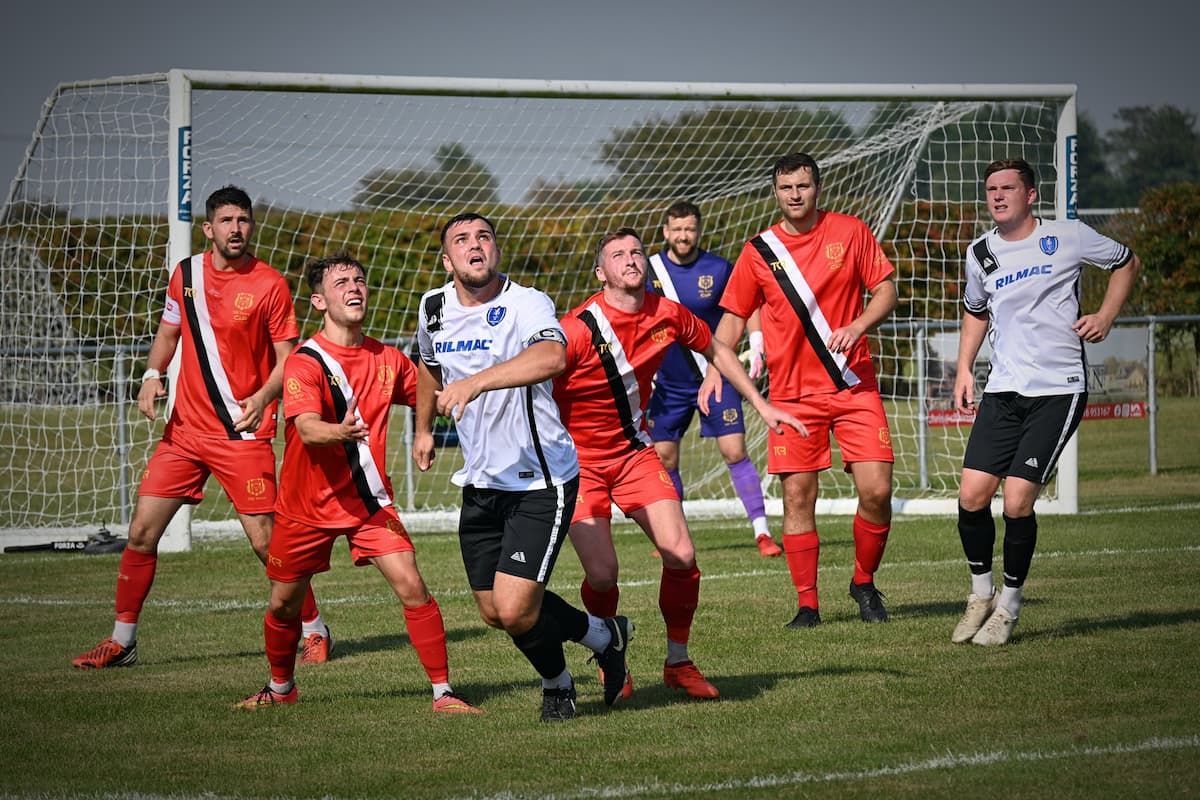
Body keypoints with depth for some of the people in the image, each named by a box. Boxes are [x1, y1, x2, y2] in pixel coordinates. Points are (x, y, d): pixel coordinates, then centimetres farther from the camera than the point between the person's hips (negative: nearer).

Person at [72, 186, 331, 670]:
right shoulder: (185, 274, 7)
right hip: (186, 427, 4)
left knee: (266, 542, -6)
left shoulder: (270, 285, -6)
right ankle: (121, 642, 11)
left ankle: (316, 632, 13)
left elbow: (287, 359, -3)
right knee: (142, 532, 0)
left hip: (244, 433, -4)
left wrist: (263, 397, -21)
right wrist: (152, 375, 1)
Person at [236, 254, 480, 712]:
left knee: (411, 587, -15)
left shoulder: (387, 360, 1)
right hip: (307, 504, -2)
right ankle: (280, 688, 38)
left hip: (369, 501, 2)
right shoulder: (304, 362, -16)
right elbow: (307, 429, -33)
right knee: (284, 604, 10)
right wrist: (339, 432, -54)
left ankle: (443, 692, -8)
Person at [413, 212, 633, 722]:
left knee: (514, 610, -15)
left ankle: (556, 681, 18)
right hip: (481, 483, 7)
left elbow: (552, 358, -42)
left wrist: (475, 382, -51)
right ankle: (604, 634, 36)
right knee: (495, 612, 11)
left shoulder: (526, 305, -19)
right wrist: (424, 428, 35)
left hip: (541, 483, -7)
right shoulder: (434, 309, 2)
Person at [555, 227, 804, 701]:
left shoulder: (667, 315, -5)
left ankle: (678, 663, 11)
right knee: (602, 573, -14)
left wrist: (761, 405, 14)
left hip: (633, 451, 5)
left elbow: (716, 351, 13)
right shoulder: (578, 329, -23)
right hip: (578, 460, -4)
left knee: (680, 555, -10)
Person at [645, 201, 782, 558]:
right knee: (664, 459, 3)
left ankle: (762, 532, -7)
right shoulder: (649, 270, -1)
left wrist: (756, 347, -3)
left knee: (735, 452, -10)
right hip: (668, 383, 2)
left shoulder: (719, 269, -5)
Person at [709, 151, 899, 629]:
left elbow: (886, 289, 6)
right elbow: (734, 316, 10)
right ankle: (807, 604, 6)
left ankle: (864, 583, 15)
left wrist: (858, 325, -13)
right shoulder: (758, 251, 3)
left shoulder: (850, 232, 3)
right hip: (792, 393, 0)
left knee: (876, 490, -8)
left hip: (854, 387, 0)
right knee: (798, 498, -3)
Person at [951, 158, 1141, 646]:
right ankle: (981, 592, 15)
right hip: (1003, 390, 4)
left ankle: (1008, 605, 6)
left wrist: (1105, 316, 1)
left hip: (1058, 390, -4)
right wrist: (964, 368, 16)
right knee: (972, 496, -7)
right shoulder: (980, 253, 9)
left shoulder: (1067, 237, -3)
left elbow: (1127, 262, 14)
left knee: (1017, 502, -13)